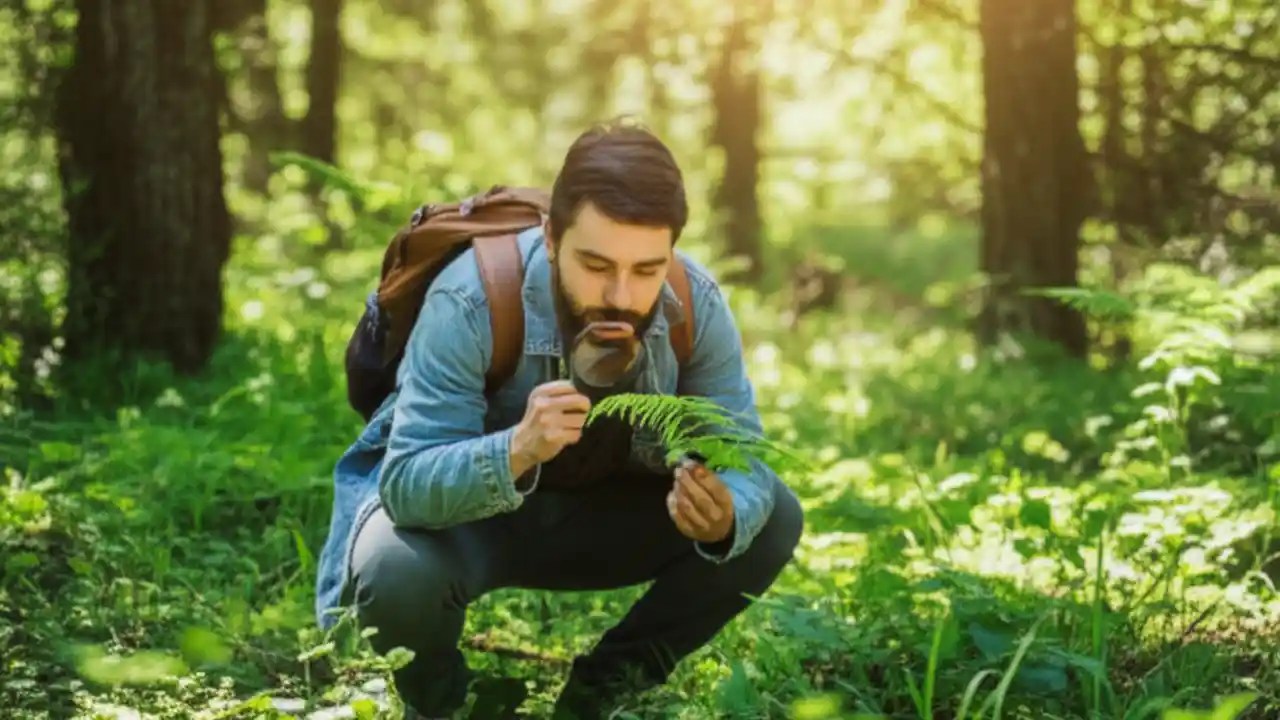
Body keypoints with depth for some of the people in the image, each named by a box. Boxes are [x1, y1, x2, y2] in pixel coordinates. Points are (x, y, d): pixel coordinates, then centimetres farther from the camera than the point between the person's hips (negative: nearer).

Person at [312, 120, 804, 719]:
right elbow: (406, 485, -37)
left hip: (599, 506, 4)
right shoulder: (467, 304, -32)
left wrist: (723, 517, -43)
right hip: (452, 500, -4)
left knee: (771, 517, -15)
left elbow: (741, 462, -19)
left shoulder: (696, 304, -21)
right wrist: (517, 450, -56)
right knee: (398, 573, -37)